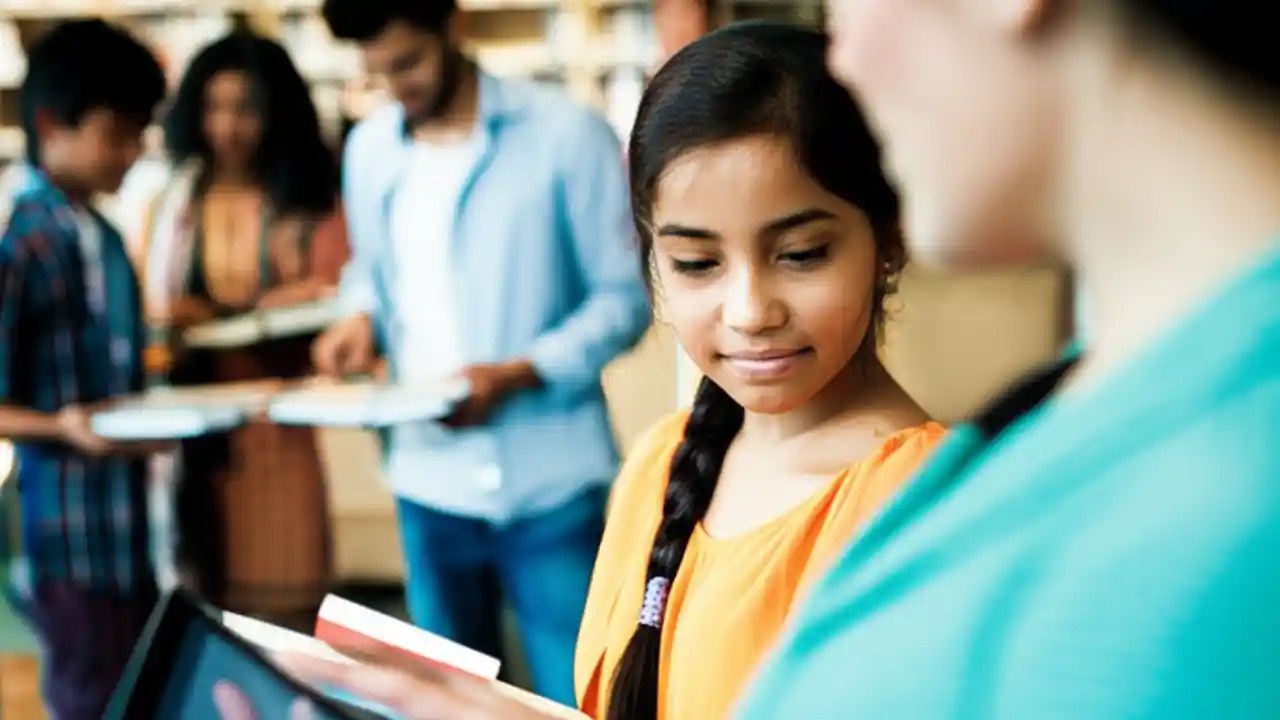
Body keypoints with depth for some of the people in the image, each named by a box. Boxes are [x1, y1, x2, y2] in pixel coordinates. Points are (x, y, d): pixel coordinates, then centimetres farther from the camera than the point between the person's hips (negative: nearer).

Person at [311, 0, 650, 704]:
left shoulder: (566, 133, -8)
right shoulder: (368, 148, 9)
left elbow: (625, 294, -7)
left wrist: (519, 374, -19)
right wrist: (362, 316, -2)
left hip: (548, 485, -5)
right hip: (429, 486, 5)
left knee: (576, 700, -1)